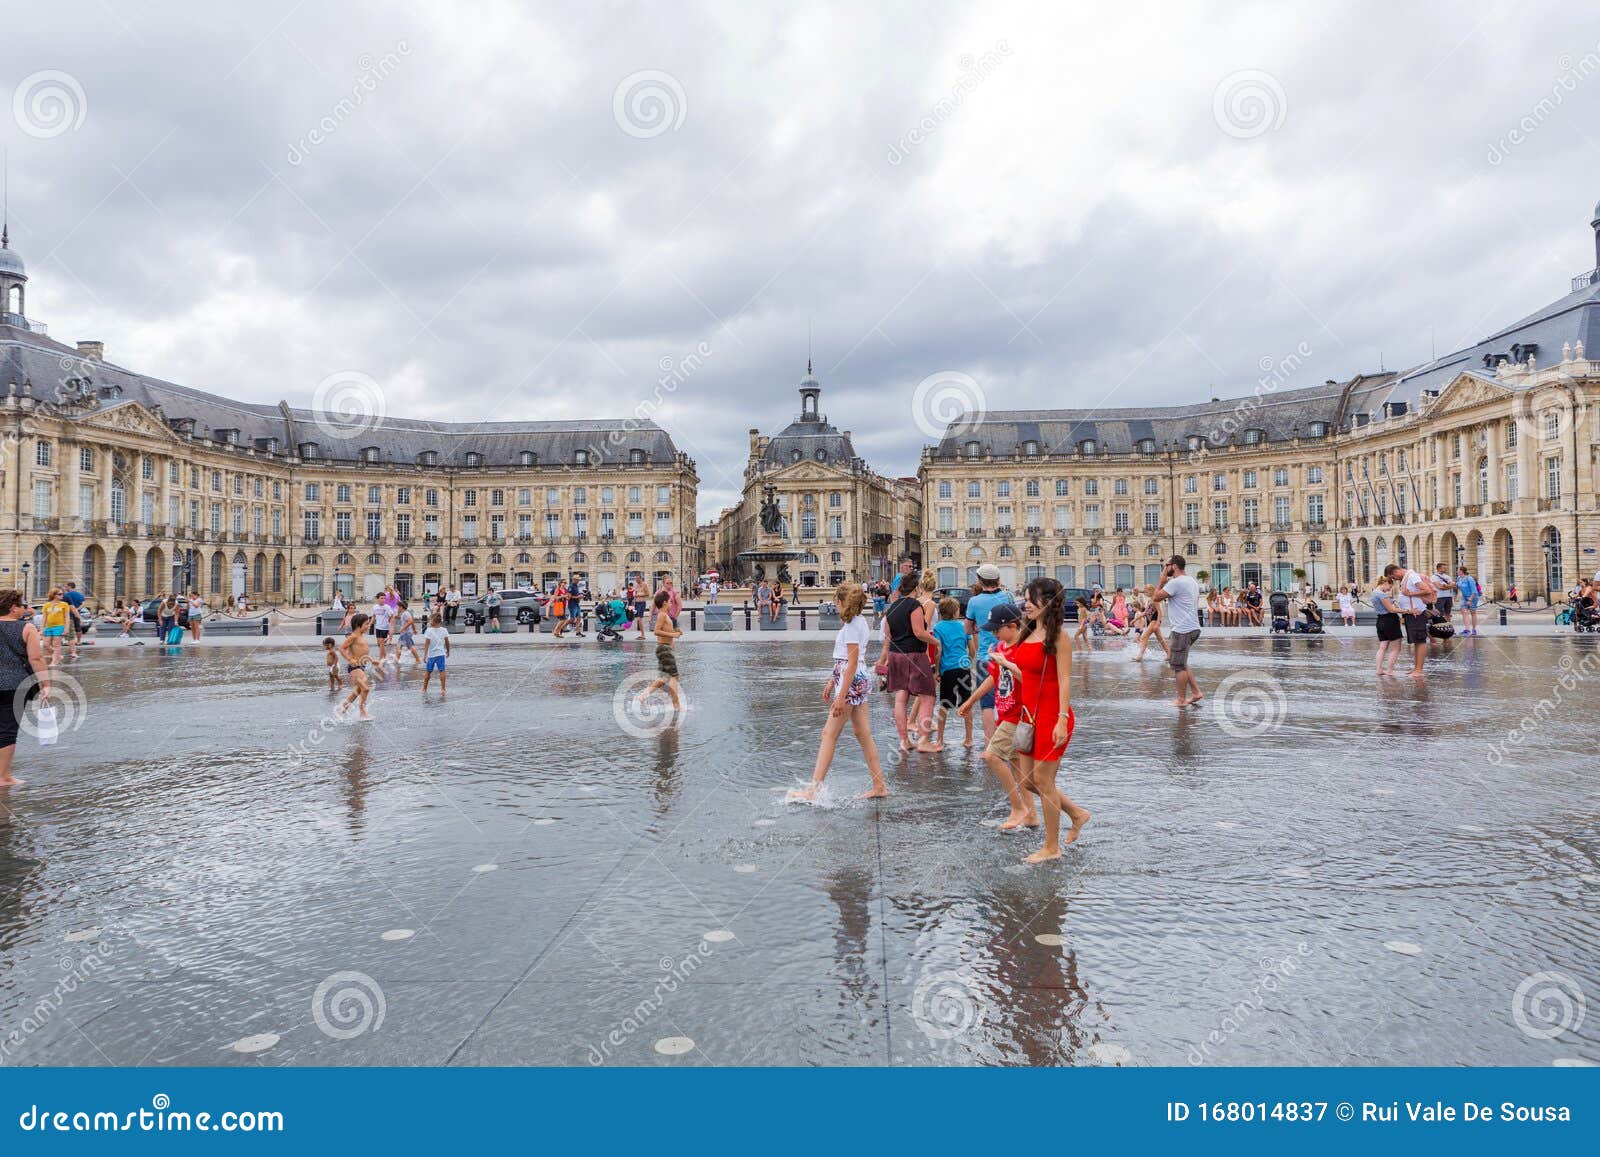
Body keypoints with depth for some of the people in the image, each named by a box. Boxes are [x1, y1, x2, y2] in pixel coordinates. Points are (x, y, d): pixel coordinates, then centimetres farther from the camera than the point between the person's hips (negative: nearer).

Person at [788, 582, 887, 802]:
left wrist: (841, 696, -21)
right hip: (861, 680, 10)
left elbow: (852, 662, -20)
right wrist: (831, 683, 22)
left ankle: (813, 790, -6)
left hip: (852, 682, -10)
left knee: (829, 734, -7)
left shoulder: (852, 625, -15)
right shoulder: (859, 621, 15)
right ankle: (879, 786, 14)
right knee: (863, 734, 12)